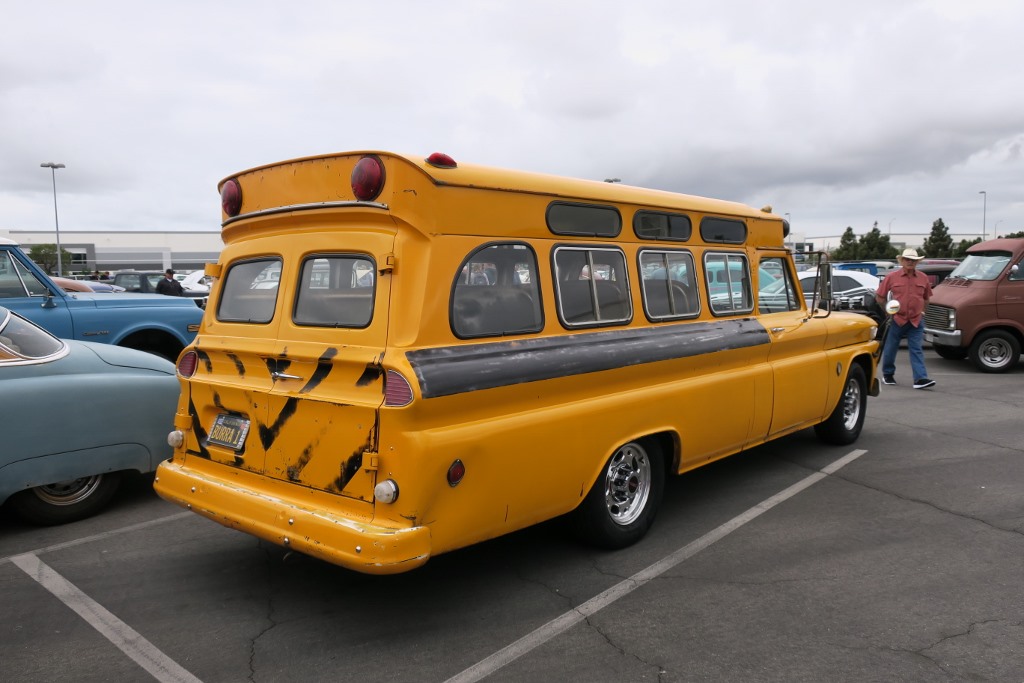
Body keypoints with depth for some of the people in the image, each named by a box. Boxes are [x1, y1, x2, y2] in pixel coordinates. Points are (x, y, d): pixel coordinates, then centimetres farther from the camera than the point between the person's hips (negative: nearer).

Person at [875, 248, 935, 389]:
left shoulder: (923, 278, 5)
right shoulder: (892, 277, -3)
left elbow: (926, 297, 19)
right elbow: (879, 296, 4)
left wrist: (921, 311, 11)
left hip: (916, 321, 1)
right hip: (897, 319, -1)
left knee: (917, 350, -4)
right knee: (890, 349, 9)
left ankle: (920, 379, -10)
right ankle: (887, 375, 27)